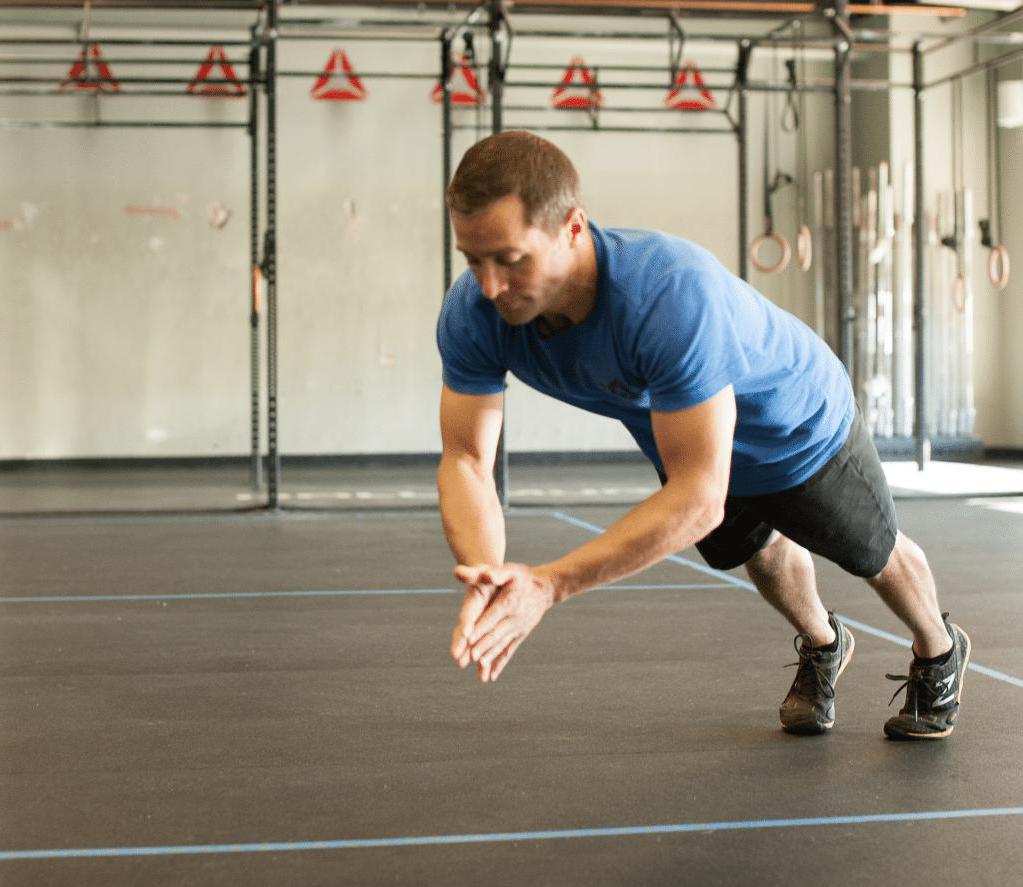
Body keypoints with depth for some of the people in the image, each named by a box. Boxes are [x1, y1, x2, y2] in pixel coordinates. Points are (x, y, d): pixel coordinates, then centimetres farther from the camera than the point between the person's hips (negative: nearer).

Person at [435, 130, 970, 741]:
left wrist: (550, 584, -57)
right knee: (757, 551, 31)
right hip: (684, 436, 5)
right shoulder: (472, 313, -33)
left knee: (874, 554, 24)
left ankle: (941, 654, 56)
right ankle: (823, 649, 63)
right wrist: (485, 578, -51)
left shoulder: (673, 294, -50)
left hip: (803, 428, -4)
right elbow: (467, 462, -31)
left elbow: (699, 497, -50)